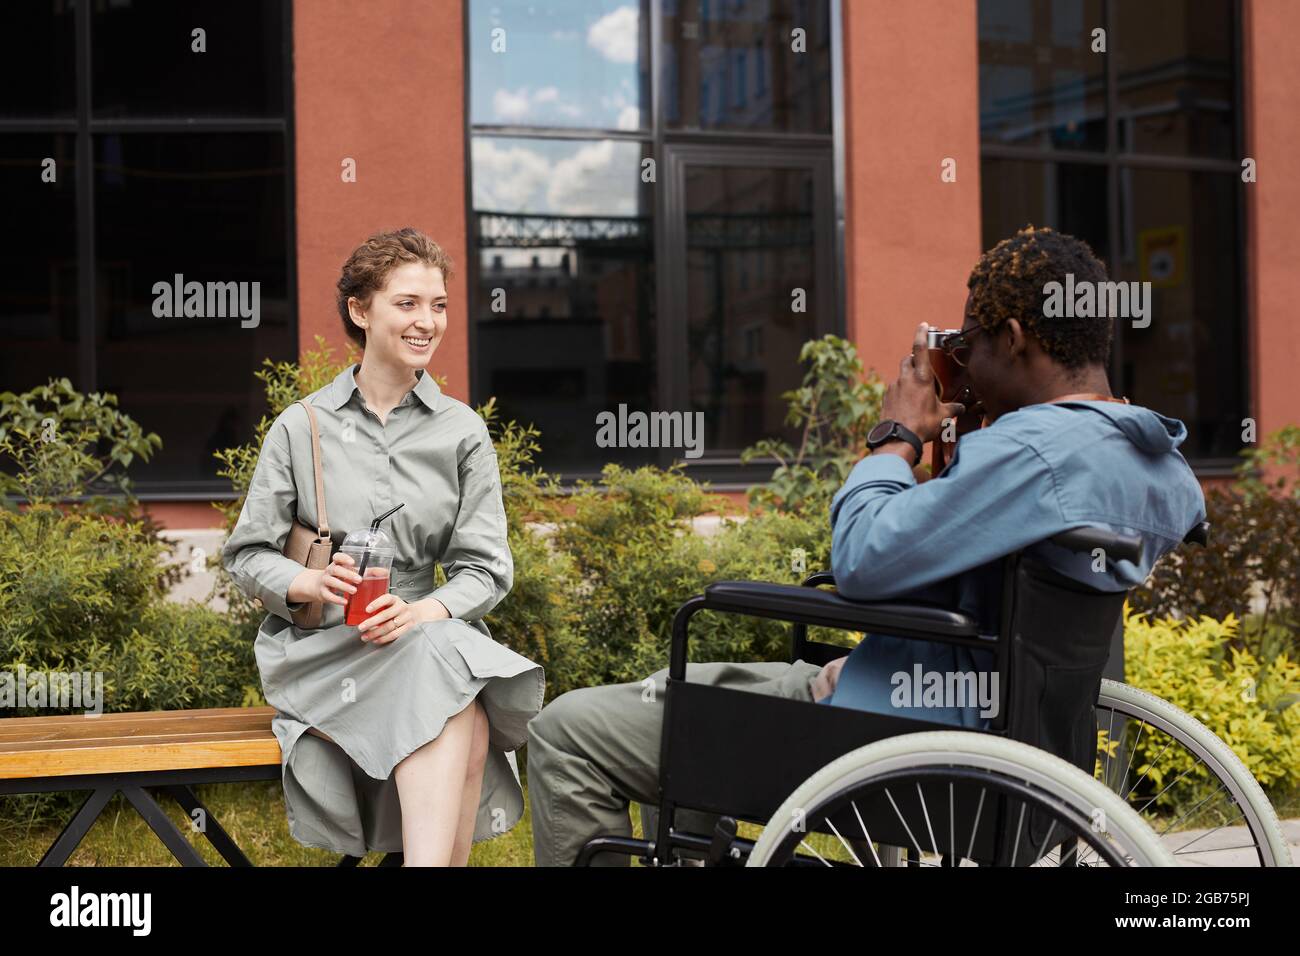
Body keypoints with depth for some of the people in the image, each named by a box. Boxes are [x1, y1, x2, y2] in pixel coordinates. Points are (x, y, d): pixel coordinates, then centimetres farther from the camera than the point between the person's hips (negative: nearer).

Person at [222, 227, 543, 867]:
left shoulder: (462, 431, 9)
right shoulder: (301, 427, 6)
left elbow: (486, 568, 4)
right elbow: (246, 555, 7)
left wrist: (423, 611, -17)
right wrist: (311, 583, -16)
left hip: (429, 637, 2)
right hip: (318, 646, -2)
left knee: (470, 737, -34)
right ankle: (444, 860, -29)